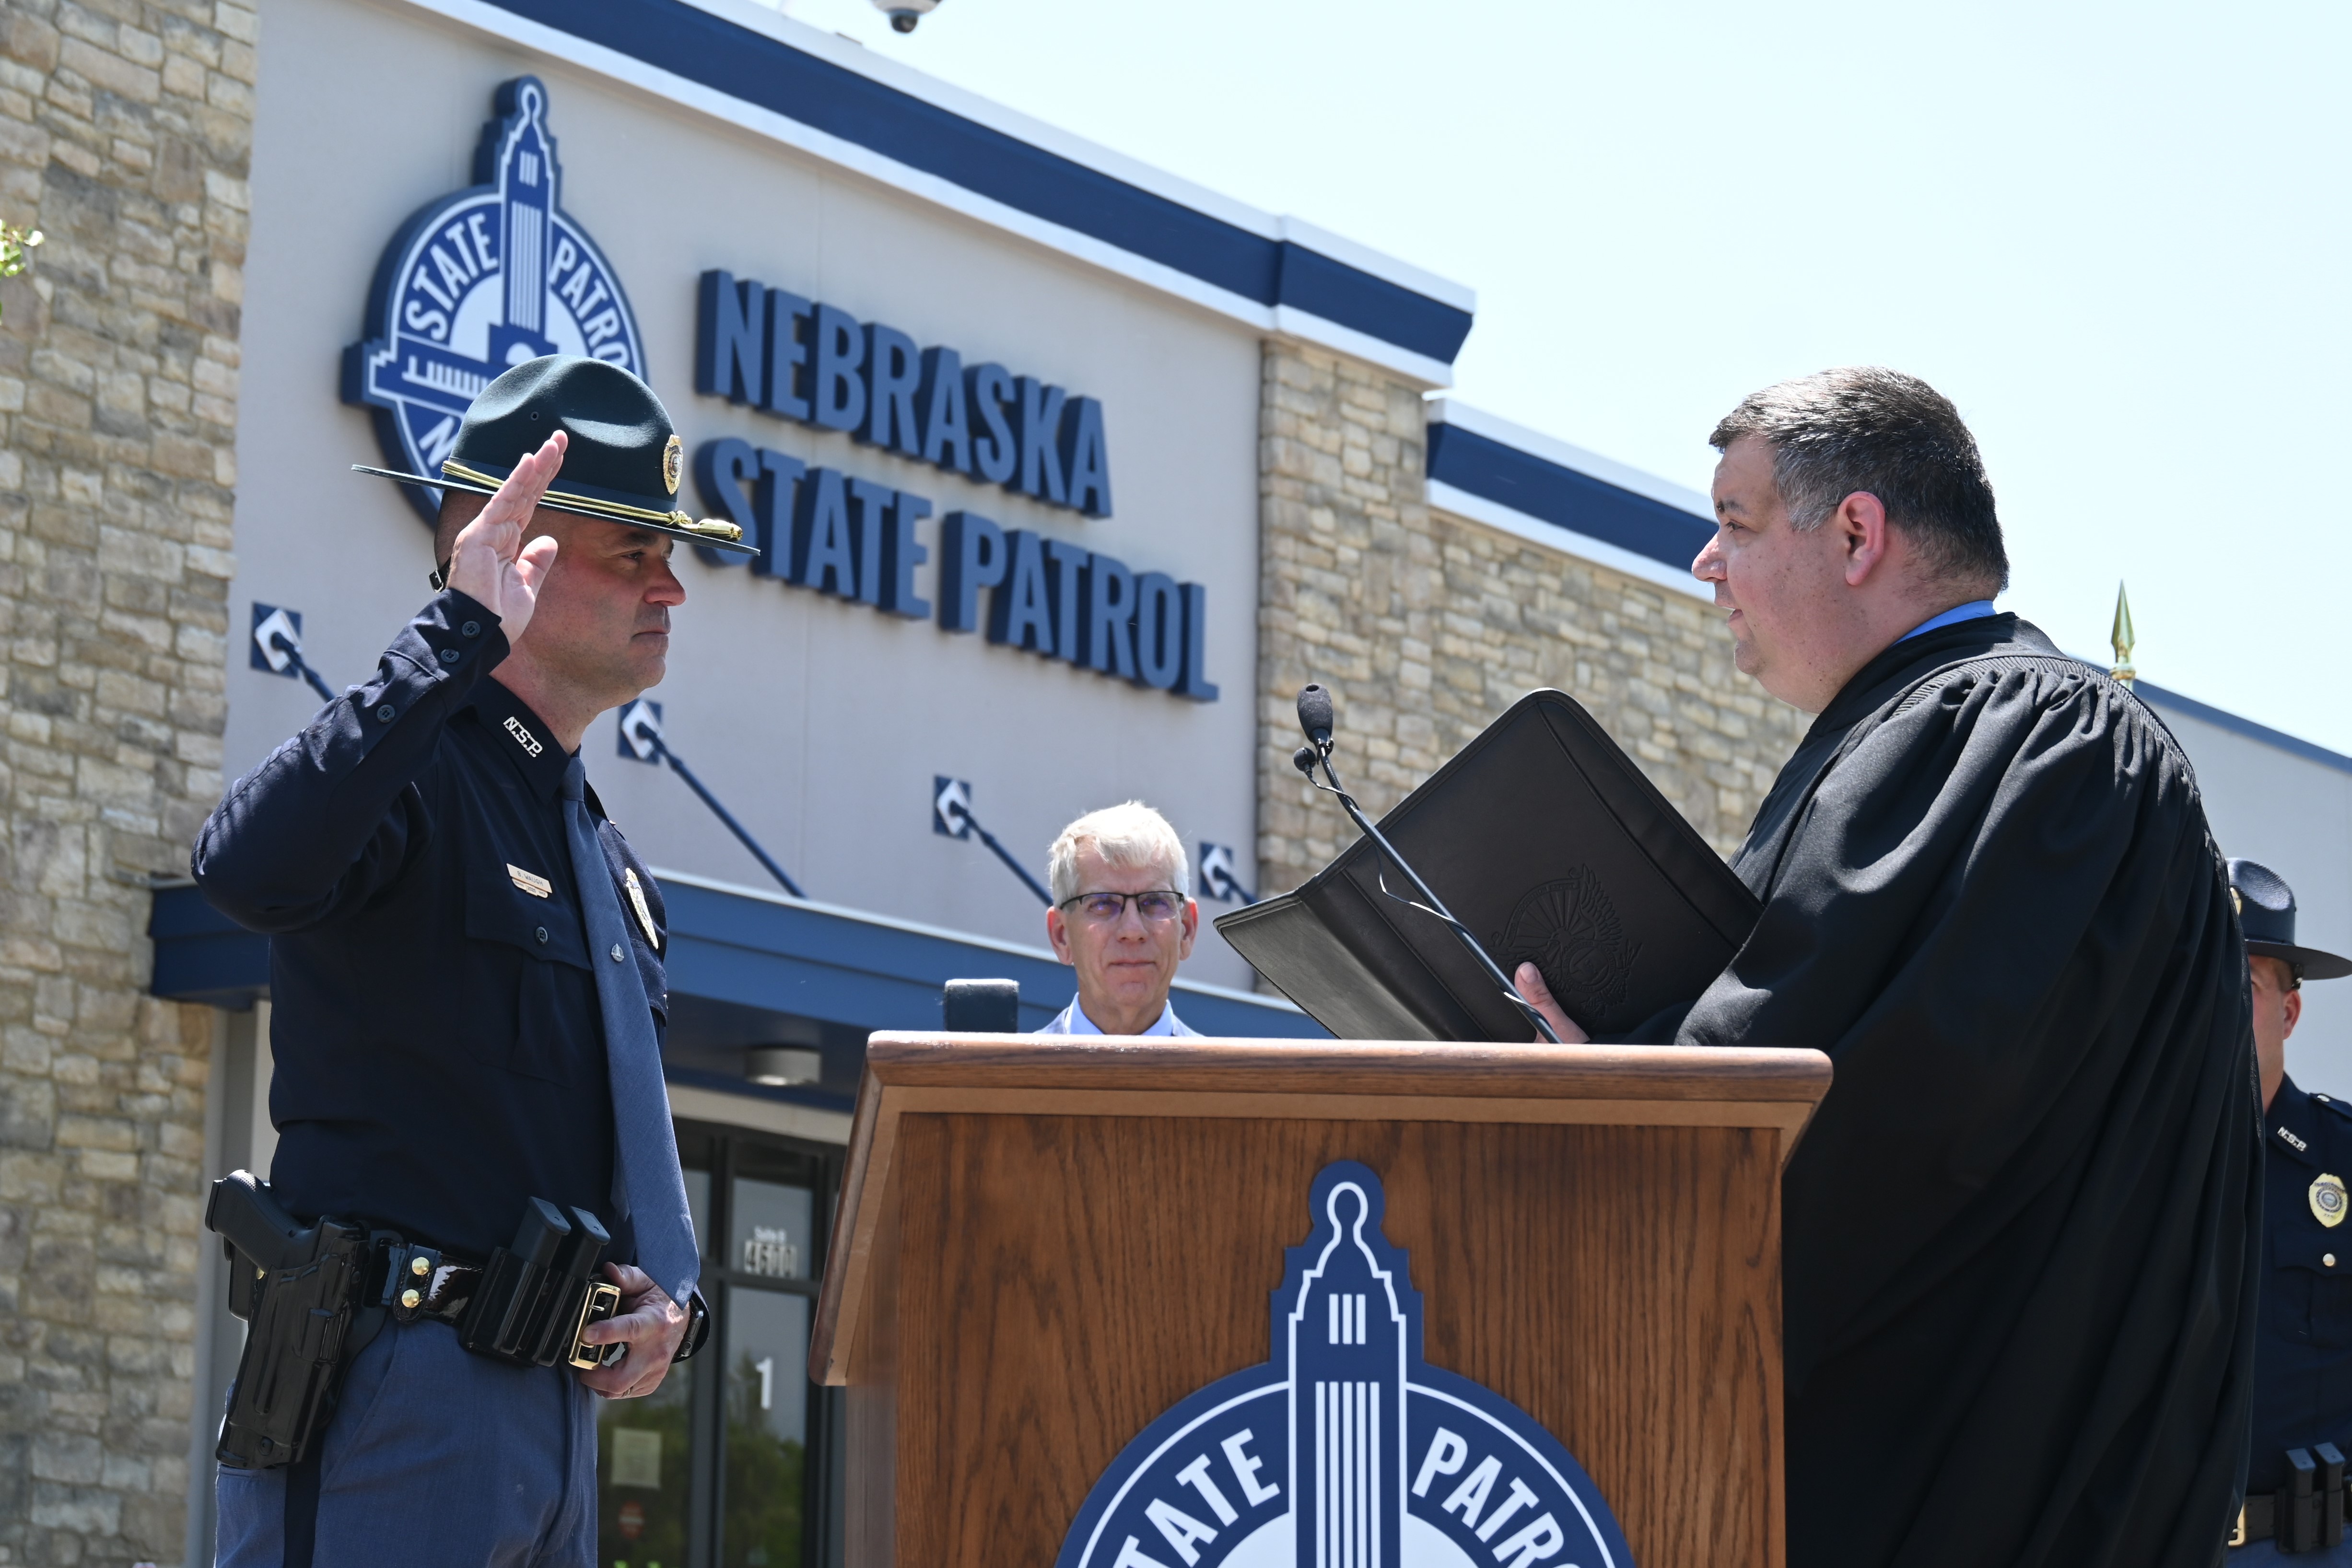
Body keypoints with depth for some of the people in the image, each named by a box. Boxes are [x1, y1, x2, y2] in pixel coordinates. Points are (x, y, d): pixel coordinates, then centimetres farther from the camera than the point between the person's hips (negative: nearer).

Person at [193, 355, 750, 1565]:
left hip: (557, 1400, 9)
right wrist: (459, 634, -30)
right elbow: (249, 869, -33)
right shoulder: (415, 774, -9)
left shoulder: (602, 852, 20)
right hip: (394, 1384, -9)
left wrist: (670, 1295, 8)